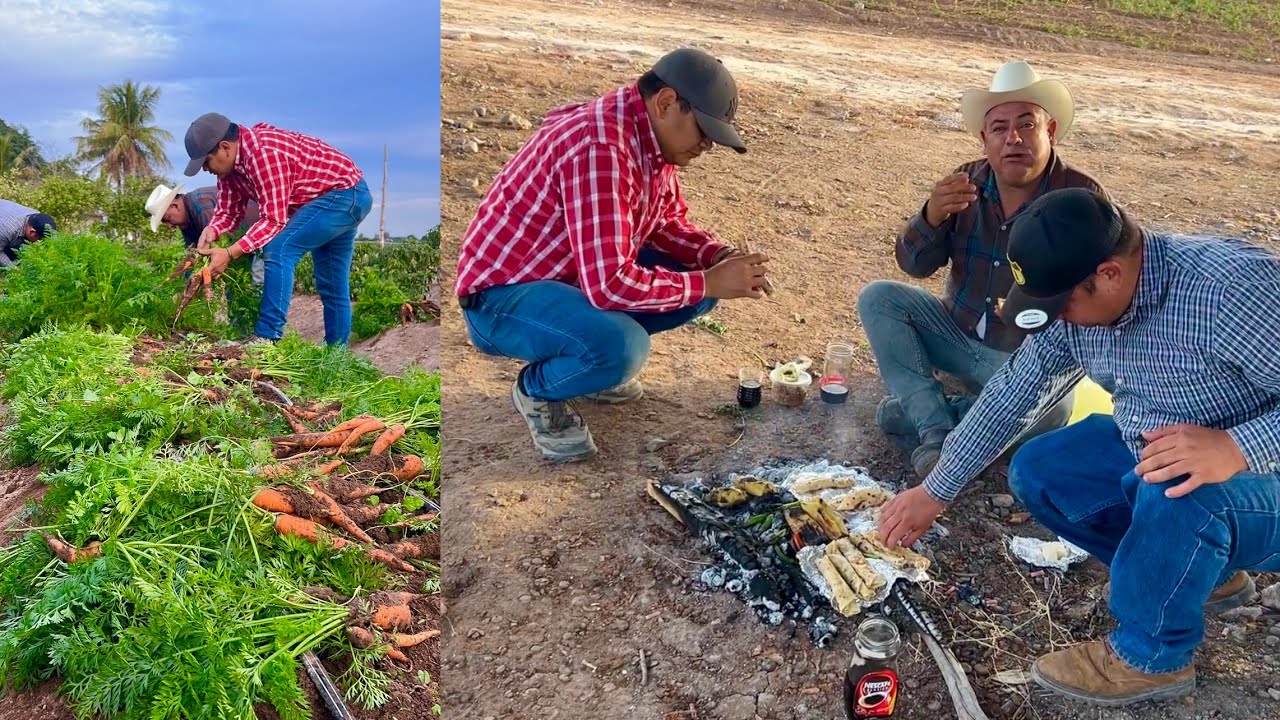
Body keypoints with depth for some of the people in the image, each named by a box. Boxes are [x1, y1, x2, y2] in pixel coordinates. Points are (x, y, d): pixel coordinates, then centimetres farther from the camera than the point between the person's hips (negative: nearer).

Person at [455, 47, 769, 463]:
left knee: (697, 280, -2)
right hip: (501, 294, -9)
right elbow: (609, 285, -34)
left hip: (576, 274, 9)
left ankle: (592, 358, 14)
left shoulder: (651, 135, -1)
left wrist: (719, 257, -7)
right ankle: (537, 390, -3)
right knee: (623, 347, -35)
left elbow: (668, 222, 13)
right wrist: (709, 283, -24)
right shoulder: (600, 147, -30)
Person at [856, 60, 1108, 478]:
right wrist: (932, 217, -27)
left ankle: (915, 413, -13)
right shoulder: (968, 182, -5)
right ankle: (936, 432, -23)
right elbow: (914, 266, -6)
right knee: (877, 298, -15)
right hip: (957, 334, 4)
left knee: (1052, 407, -33)